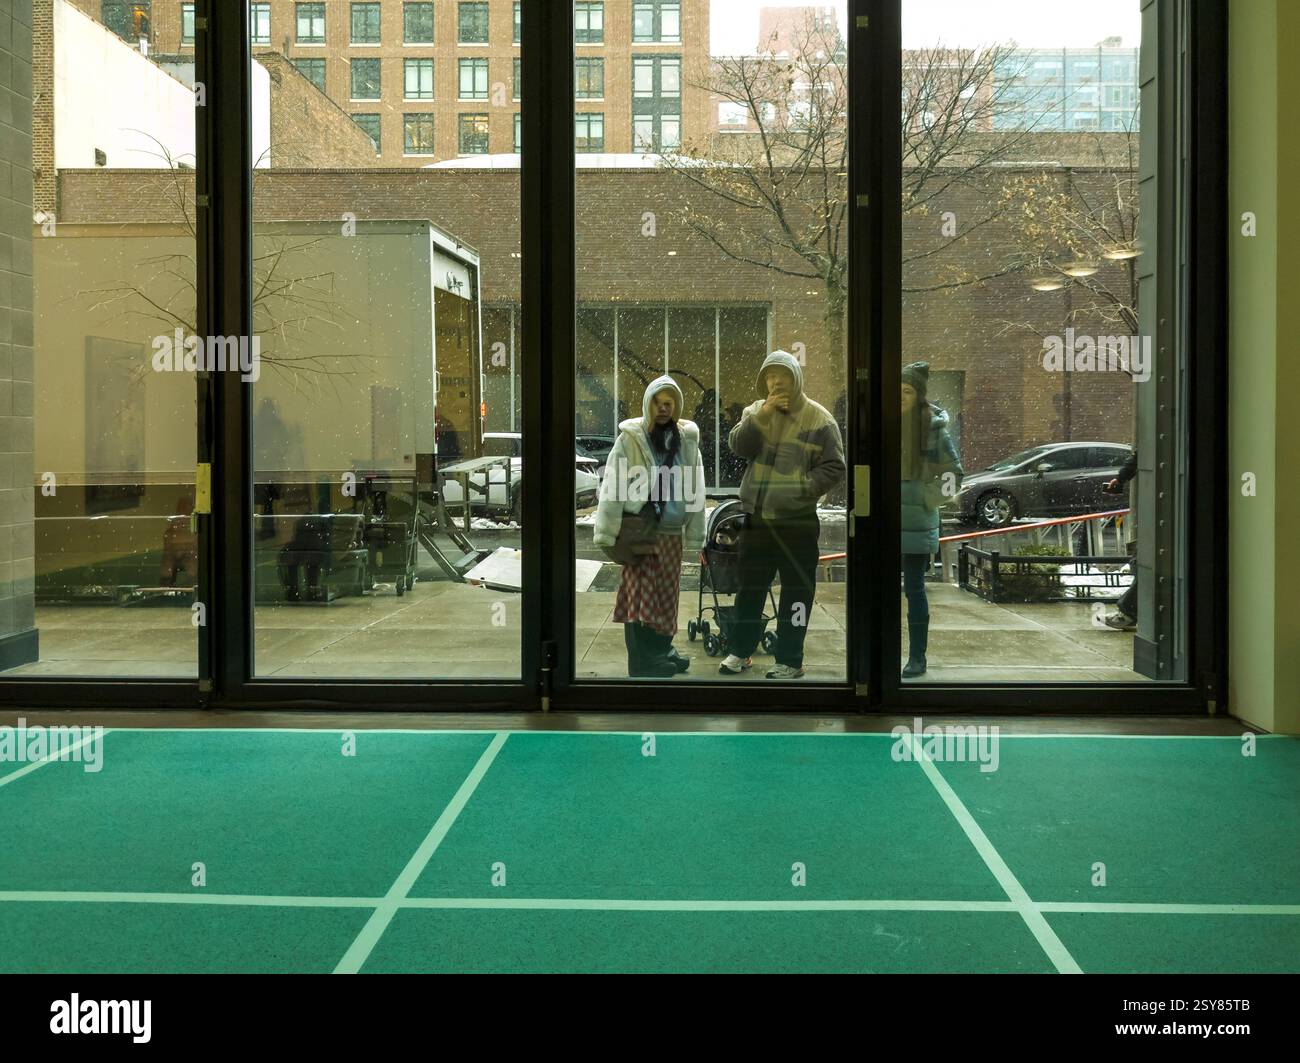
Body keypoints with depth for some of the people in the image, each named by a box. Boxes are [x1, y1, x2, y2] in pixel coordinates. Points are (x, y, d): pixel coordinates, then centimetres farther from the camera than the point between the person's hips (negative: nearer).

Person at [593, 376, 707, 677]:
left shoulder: (688, 439, 6)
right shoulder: (630, 438, -4)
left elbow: (695, 490, 8)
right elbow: (612, 486, -7)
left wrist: (694, 536, 5)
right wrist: (607, 533, -12)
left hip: (672, 531, 4)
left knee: (666, 594, 12)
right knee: (641, 593, -4)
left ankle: (661, 650, 26)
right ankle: (644, 663, 3)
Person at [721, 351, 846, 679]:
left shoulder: (818, 418, -6)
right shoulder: (755, 411, 6)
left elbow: (834, 468, -7)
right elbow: (738, 447, -7)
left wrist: (800, 488, -19)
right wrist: (761, 415, -18)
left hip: (797, 521, -4)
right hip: (757, 517, 4)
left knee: (796, 593, 3)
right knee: (749, 587, 15)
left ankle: (790, 661, 14)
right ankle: (740, 651, 28)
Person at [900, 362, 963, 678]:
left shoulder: (933, 427, -4)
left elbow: (954, 473, -1)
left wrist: (926, 498, -7)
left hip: (915, 524, -4)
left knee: (914, 590, 2)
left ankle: (917, 658, 9)